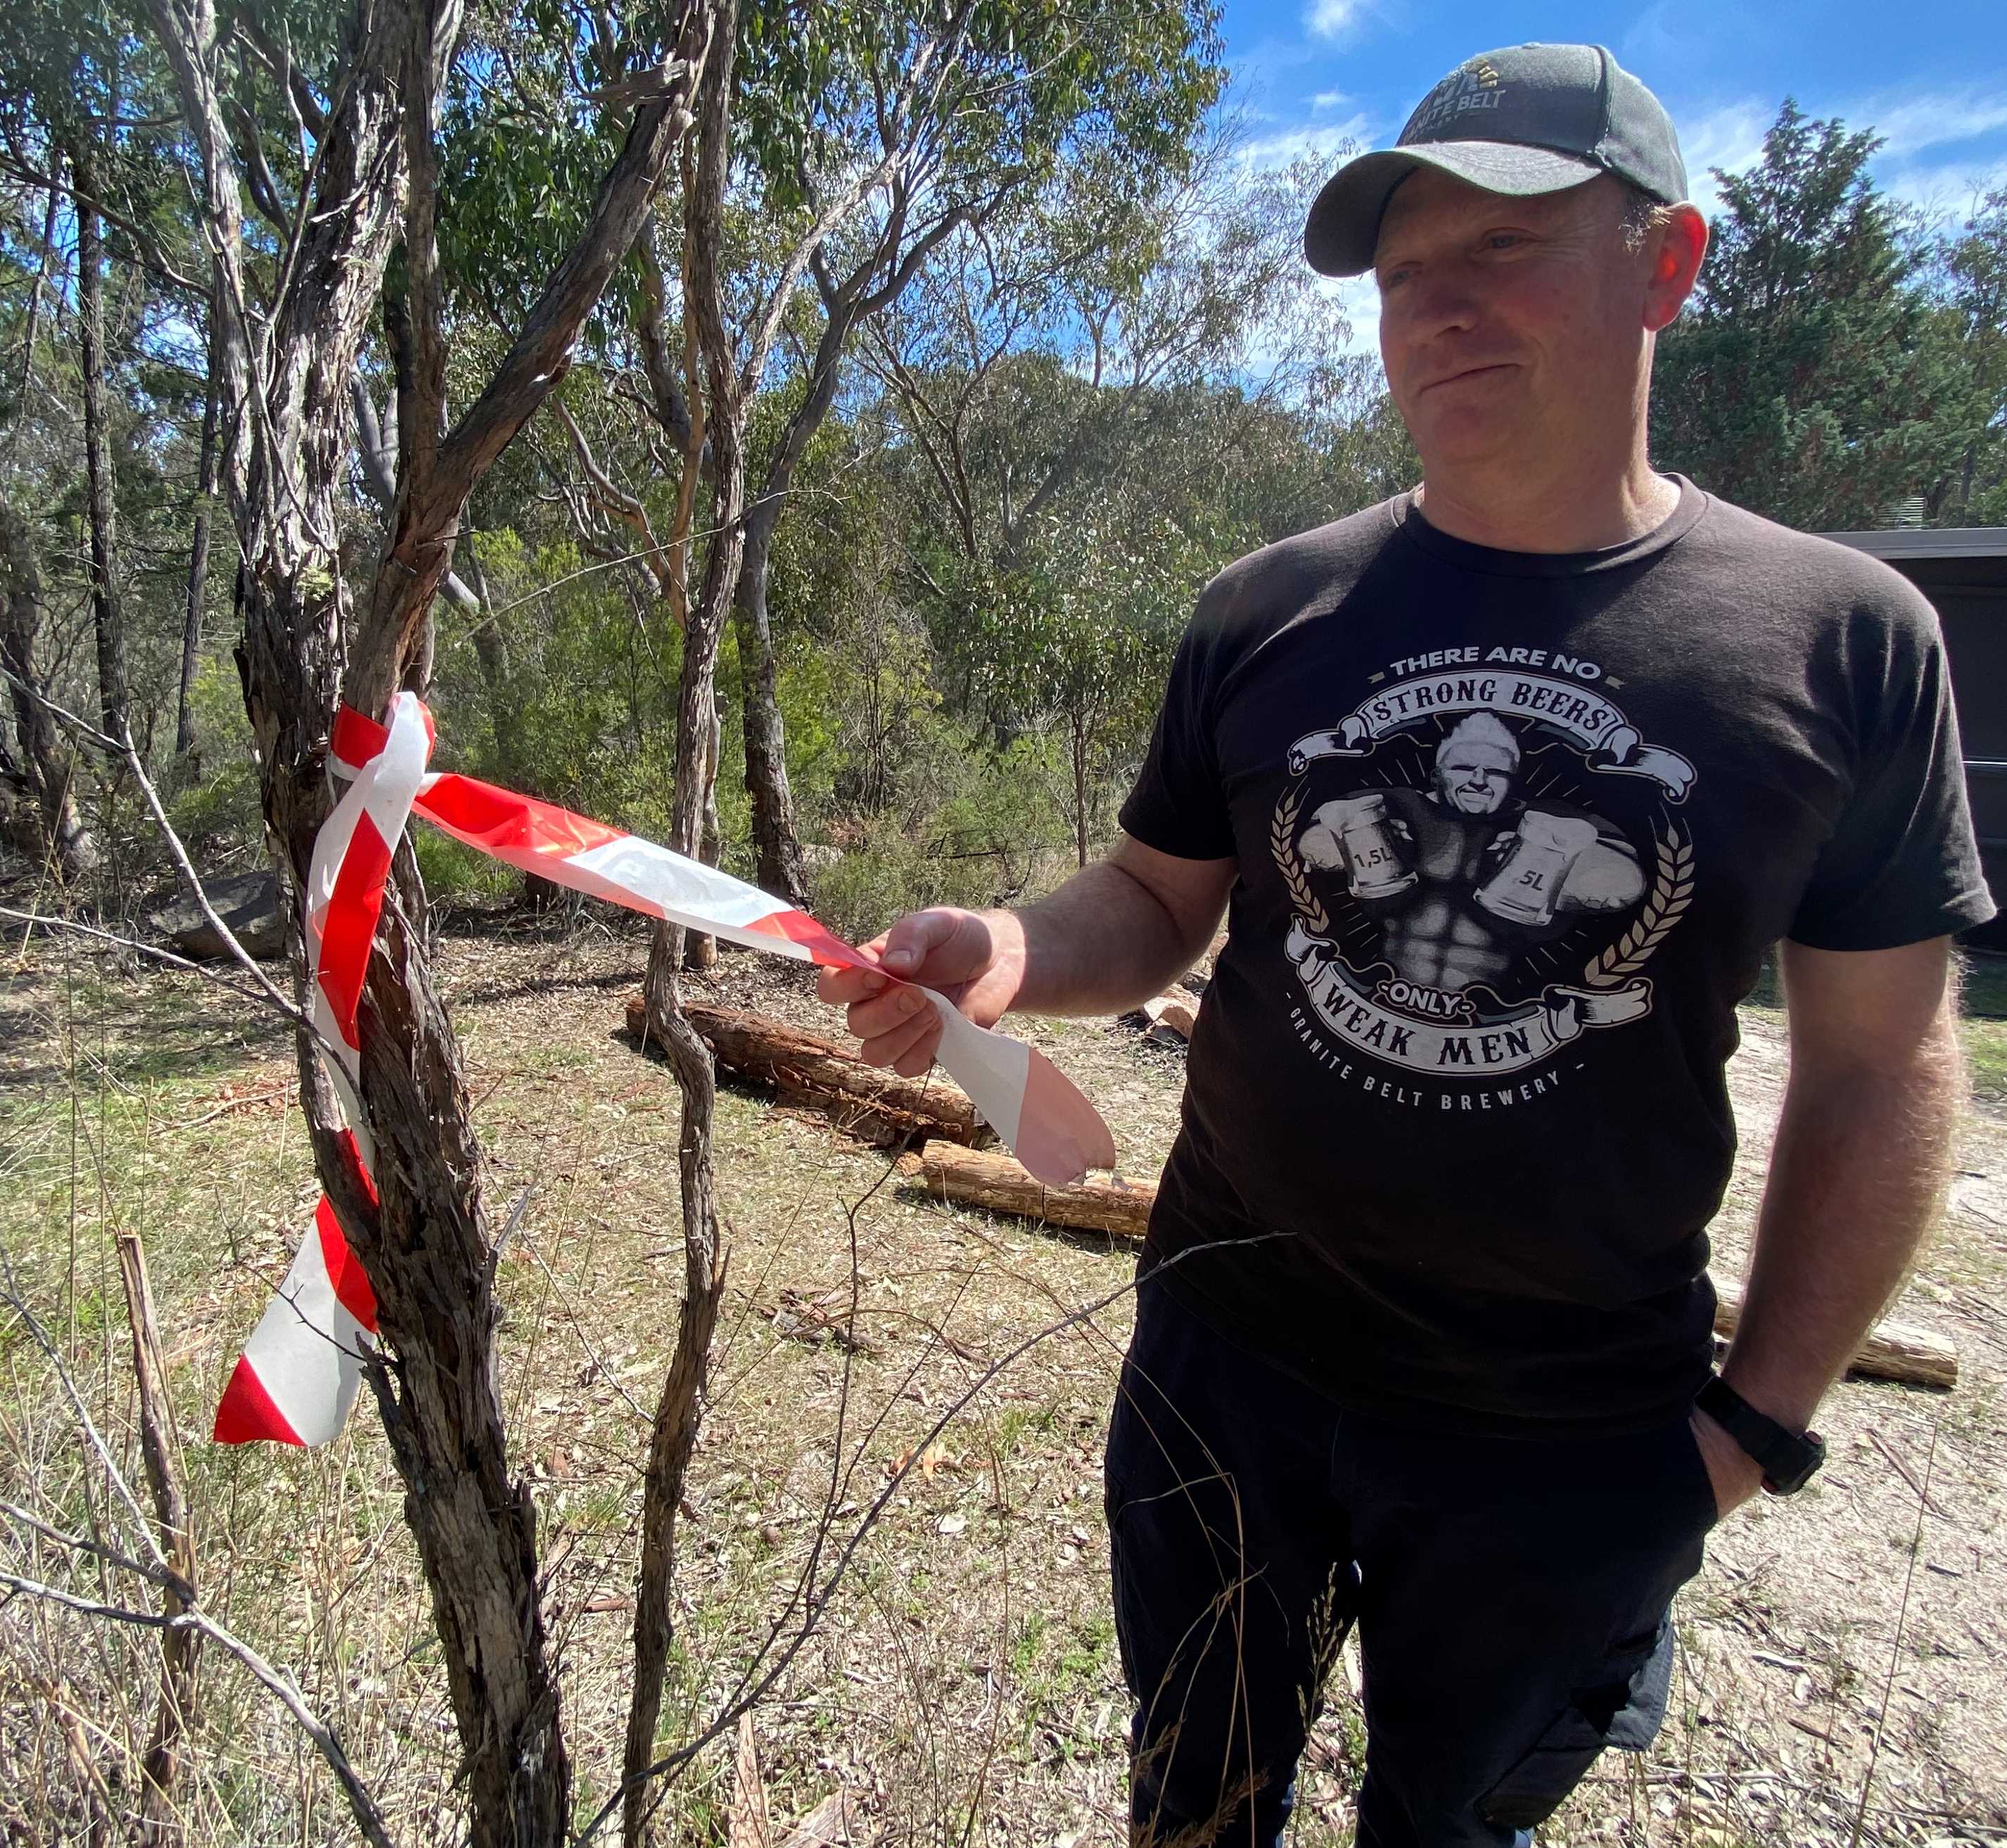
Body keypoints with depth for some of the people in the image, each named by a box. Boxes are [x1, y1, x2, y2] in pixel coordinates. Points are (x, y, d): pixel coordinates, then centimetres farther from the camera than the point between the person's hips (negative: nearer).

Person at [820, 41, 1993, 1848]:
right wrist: (1005, 953, -20)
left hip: (1580, 1428, -1)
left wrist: (1763, 1412, -3)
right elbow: (1155, 904, 1)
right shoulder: (1268, 612, -5)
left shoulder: (1844, 636, -9)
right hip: (1228, 1357, 2)